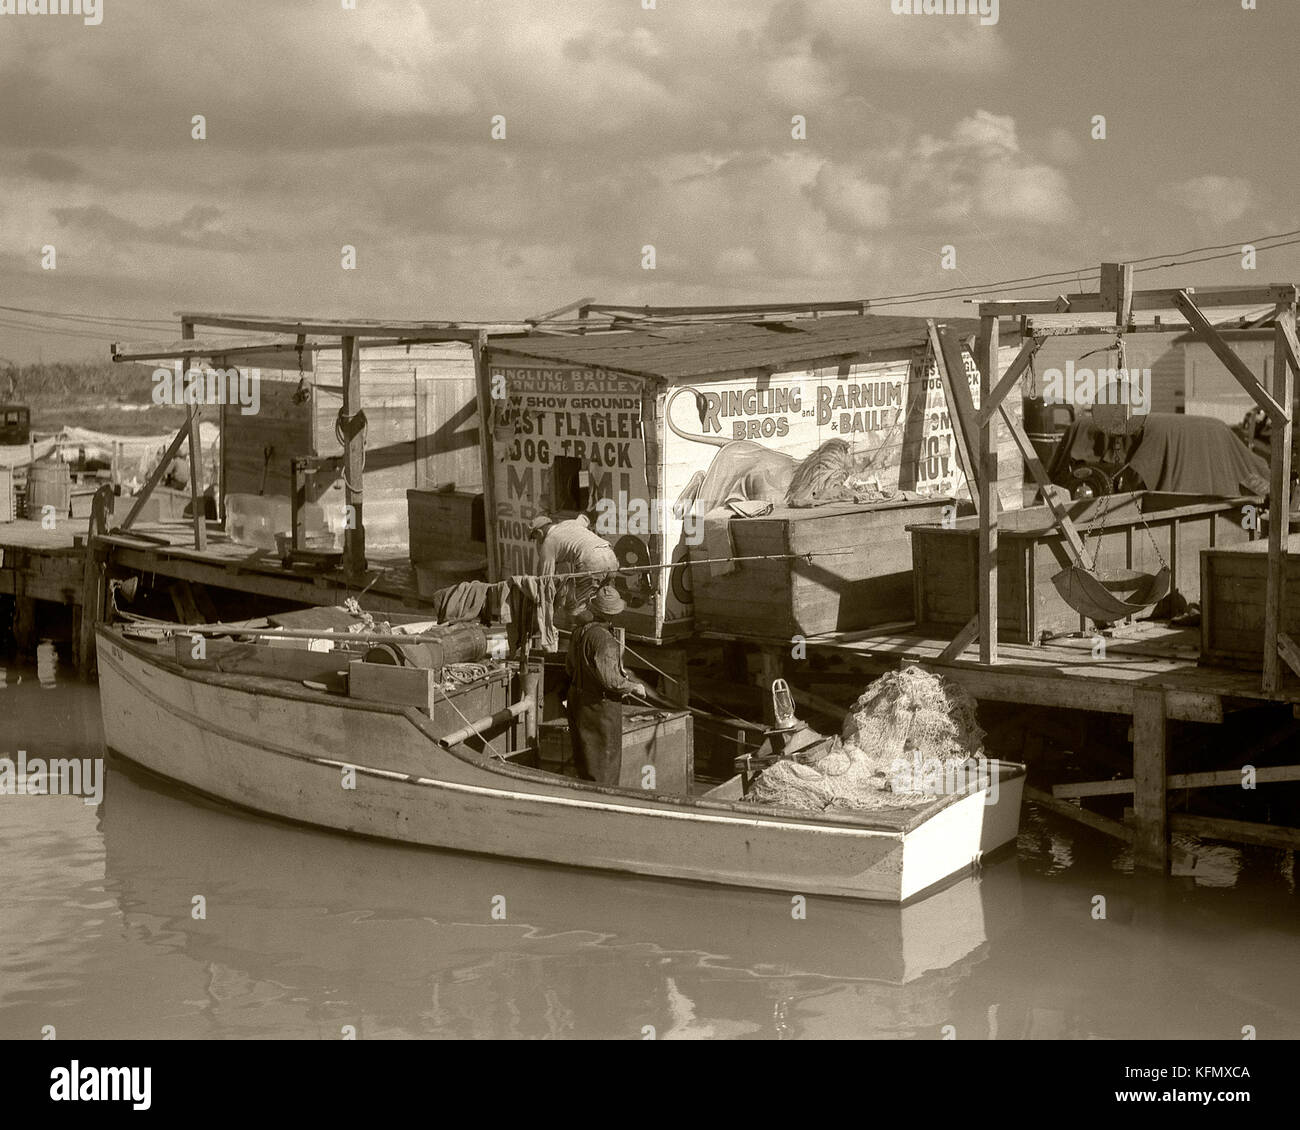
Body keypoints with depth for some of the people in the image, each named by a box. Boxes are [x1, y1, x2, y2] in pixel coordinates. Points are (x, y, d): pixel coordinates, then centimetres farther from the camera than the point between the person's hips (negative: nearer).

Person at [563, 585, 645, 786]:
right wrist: (634, 687, -9)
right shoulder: (604, 639, -23)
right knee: (605, 764, 2)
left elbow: (569, 668, 14)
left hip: (577, 701, 8)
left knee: (584, 761, 17)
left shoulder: (579, 632, 3)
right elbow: (610, 680, -26)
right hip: (601, 707, -8)